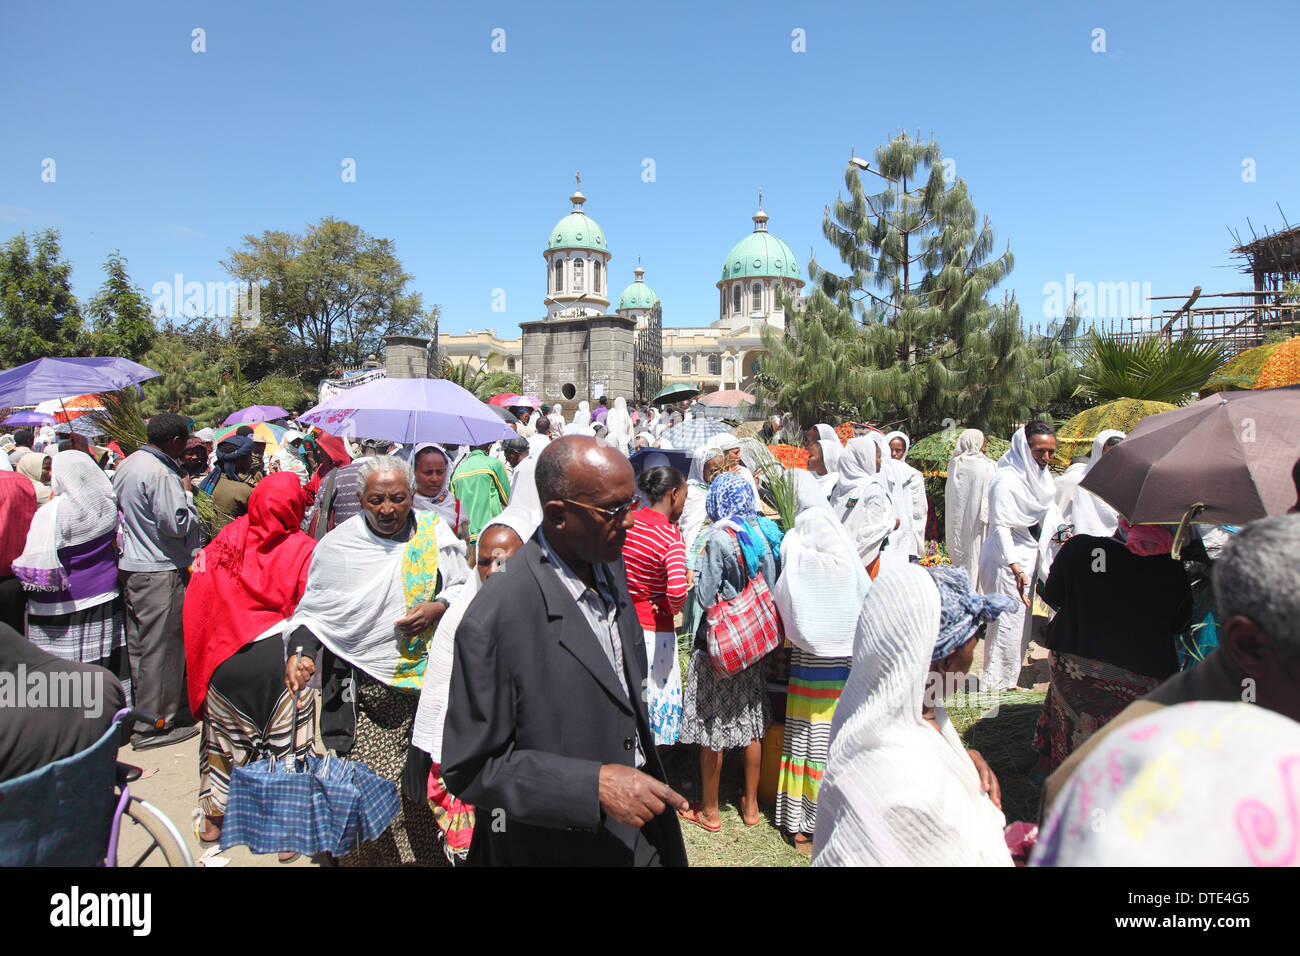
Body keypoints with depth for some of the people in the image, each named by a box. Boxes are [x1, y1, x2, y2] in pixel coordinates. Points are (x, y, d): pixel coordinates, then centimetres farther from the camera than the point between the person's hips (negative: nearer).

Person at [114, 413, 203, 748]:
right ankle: (154, 726, 8)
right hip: (160, 573, -10)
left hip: (132, 567, 10)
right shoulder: (161, 474, -20)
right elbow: (177, 524, -23)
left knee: (139, 644, 18)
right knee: (161, 647, -1)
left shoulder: (126, 466, 11)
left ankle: (141, 713, 30)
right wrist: (187, 492, -7)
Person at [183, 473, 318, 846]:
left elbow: (197, 601, 2)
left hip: (224, 657, 4)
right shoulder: (304, 549, -13)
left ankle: (213, 819, 38)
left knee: (223, 735, 22)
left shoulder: (225, 540, -3)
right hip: (278, 657, -3)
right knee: (285, 739, 10)